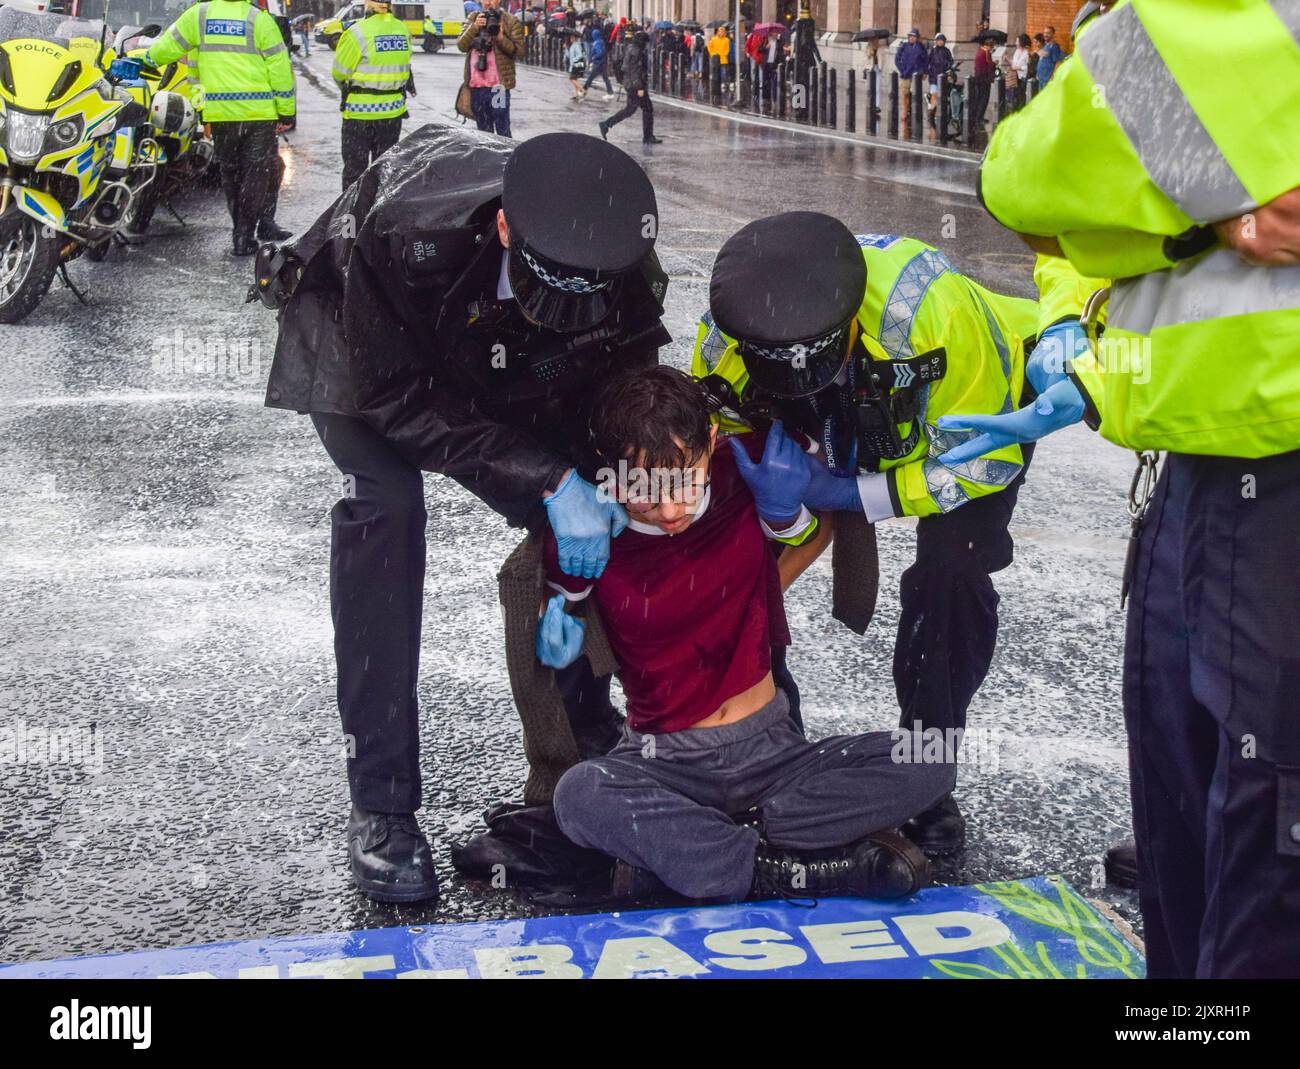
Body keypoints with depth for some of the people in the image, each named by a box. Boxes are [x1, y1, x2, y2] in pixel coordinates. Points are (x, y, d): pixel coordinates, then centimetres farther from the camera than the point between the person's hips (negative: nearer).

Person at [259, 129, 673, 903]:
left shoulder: (621, 264, -31)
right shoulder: (408, 230, -45)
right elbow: (397, 396, -33)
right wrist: (548, 478, -41)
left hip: (493, 365, 4)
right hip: (364, 345, -4)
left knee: (577, 518, -8)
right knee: (385, 507, -25)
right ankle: (383, 806, -20)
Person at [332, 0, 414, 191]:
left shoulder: (358, 32, -16)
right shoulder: (403, 30, 0)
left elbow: (339, 72, -9)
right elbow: (402, 67, 4)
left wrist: (346, 87, 11)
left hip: (360, 110, -4)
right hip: (394, 109, 4)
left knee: (355, 166, 6)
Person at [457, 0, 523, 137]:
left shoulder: (511, 22, 1)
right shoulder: (473, 19, 13)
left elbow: (519, 50, -5)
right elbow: (461, 45, 2)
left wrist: (501, 39, -20)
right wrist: (475, 27, -12)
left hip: (498, 85, -5)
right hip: (476, 85, 5)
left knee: (502, 130, -7)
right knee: (483, 130, 14)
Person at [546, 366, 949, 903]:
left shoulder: (744, 477, -9)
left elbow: (815, 532, 11)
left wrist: (782, 505, -10)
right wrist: (558, 630, -12)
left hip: (772, 751, 2)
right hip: (664, 764, -2)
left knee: (929, 763, -21)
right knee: (579, 796, -36)